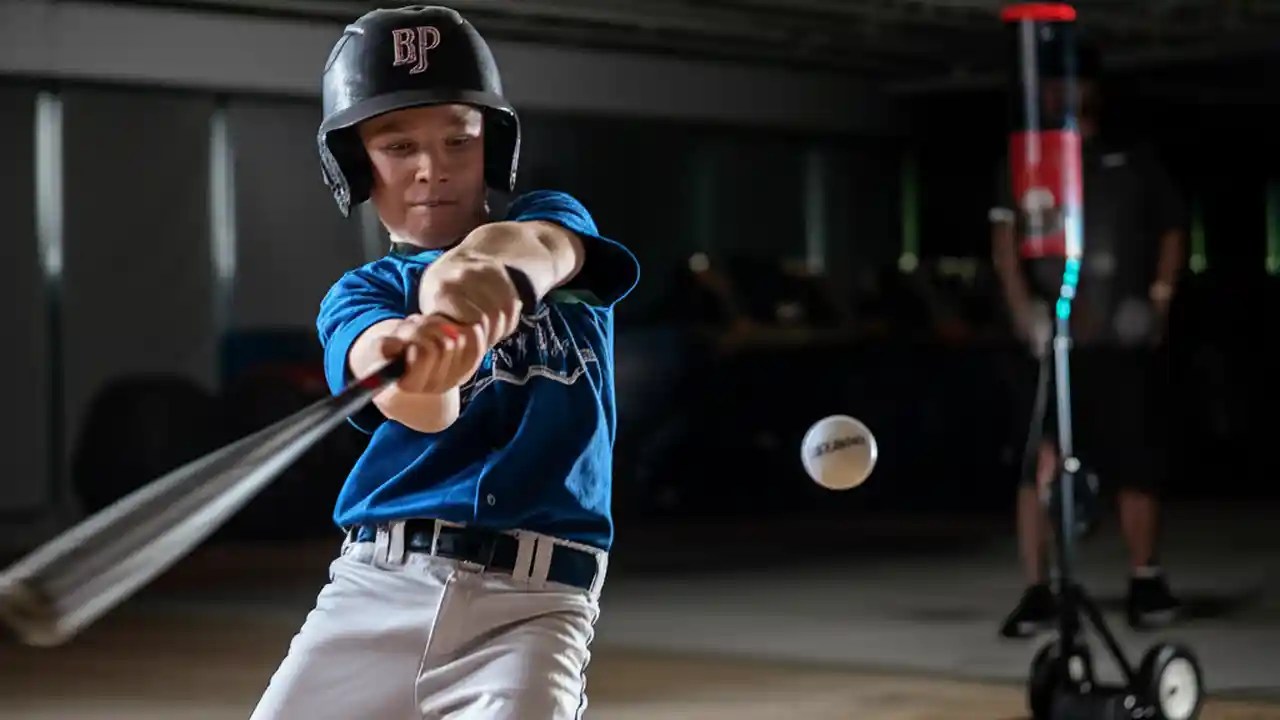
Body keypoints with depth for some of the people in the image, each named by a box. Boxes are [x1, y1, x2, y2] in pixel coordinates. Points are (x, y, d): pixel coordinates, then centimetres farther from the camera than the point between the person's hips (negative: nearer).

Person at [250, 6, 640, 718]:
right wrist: (422, 370, -42)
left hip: (531, 602, -2)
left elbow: (542, 246, -18)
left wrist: (498, 262, -43)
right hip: (375, 586, 2)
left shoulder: (555, 219, 9)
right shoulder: (358, 296, 8)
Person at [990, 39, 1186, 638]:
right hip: (1058, 337, -2)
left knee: (1137, 464, 8)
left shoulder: (1134, 160, 12)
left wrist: (1160, 296, 2)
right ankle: (1036, 592, -5)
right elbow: (1005, 236, -2)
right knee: (1043, 465, -10)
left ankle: (1146, 583, 23)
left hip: (1127, 338, 2)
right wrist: (1023, 308, -16)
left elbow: (1172, 229, 16)